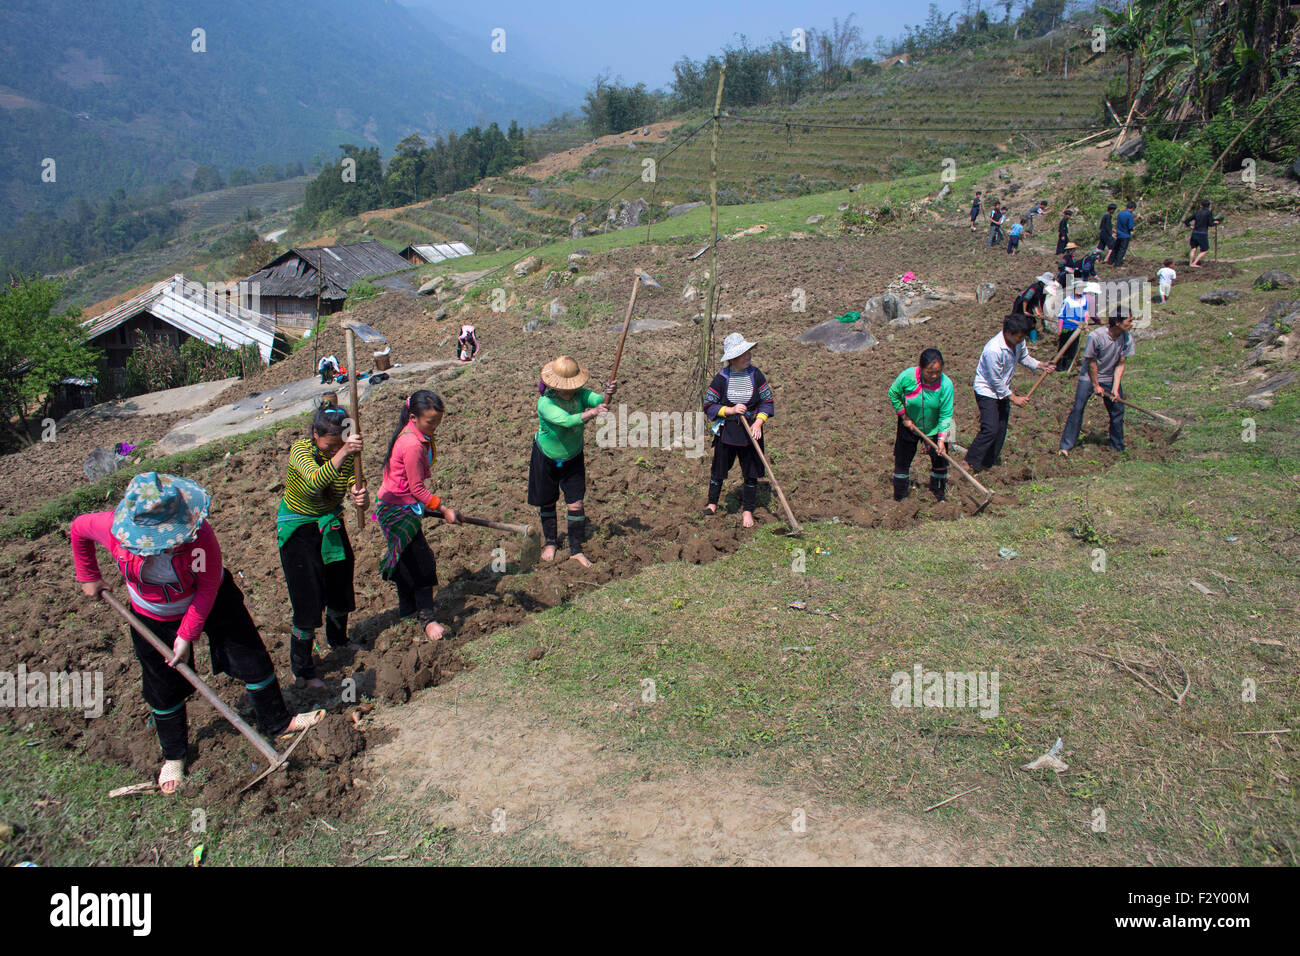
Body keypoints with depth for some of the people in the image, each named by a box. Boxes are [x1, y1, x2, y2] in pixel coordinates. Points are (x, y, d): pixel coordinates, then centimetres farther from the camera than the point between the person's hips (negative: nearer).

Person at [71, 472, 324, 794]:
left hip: (211, 602, -1)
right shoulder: (113, 527, -31)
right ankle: (174, 755, 39)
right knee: (164, 691, 14)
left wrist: (187, 635, -19)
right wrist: (89, 577, 4)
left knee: (252, 660, 4)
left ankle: (276, 722, 29)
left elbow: (208, 586, -23)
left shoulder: (199, 533, -37)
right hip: (154, 619, 2)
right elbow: (77, 529, -6)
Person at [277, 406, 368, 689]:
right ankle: (302, 670, 11)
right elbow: (316, 481, -44)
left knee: (340, 587, 19)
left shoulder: (347, 454, -13)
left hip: (331, 524, 5)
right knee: (308, 599, -5)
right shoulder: (300, 449, -25)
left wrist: (361, 498, -39)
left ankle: (338, 640, 48)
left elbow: (355, 489, -15)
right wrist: (342, 453, -58)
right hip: (298, 530, -5)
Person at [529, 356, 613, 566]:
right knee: (547, 502, 14)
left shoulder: (579, 394, -19)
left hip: (573, 458, 2)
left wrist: (608, 394, -59)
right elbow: (567, 421, -46)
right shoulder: (545, 403, -31)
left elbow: (598, 399, -36)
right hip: (546, 459, -2)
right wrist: (591, 413, -61)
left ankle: (576, 550, 14)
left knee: (576, 504, 0)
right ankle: (551, 542, 37)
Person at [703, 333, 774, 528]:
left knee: (751, 472, 7)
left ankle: (747, 510, 21)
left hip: (751, 430, 2)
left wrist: (758, 423, -11)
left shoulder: (756, 375, -4)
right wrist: (731, 410, -19)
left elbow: (767, 401, 2)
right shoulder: (721, 378, -9)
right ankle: (712, 503, 31)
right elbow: (709, 406, -6)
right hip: (726, 431, -1)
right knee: (719, 468, 11)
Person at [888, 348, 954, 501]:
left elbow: (946, 414, -19)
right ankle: (900, 493, 29)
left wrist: (941, 439, -24)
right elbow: (893, 394, -8)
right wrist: (904, 417, -8)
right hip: (909, 425, 0)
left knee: (940, 459, 8)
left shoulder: (946, 384, -26)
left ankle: (939, 491, 31)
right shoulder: (907, 376, -27)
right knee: (902, 459, 10)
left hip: (935, 428, 0)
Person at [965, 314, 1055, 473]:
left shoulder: (1018, 341, -8)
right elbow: (996, 381, -23)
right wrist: (1014, 397, -14)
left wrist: (1040, 365, -2)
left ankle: (990, 462, 23)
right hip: (987, 391, -8)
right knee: (990, 429, -16)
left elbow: (1024, 357, 15)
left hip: (1003, 390, 8)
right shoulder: (993, 350, -32)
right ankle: (971, 462, -5)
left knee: (1001, 428, 11)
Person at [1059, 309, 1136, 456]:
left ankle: (1117, 444, 24)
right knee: (1077, 409, -9)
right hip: (1089, 377, -4)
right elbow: (1092, 363, -15)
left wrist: (1115, 389, -12)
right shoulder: (1096, 336, -26)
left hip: (1111, 378, 4)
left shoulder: (1127, 338, -12)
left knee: (1117, 410, 6)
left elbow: (1120, 365, -7)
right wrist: (1096, 386, -8)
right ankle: (1066, 445, -1)